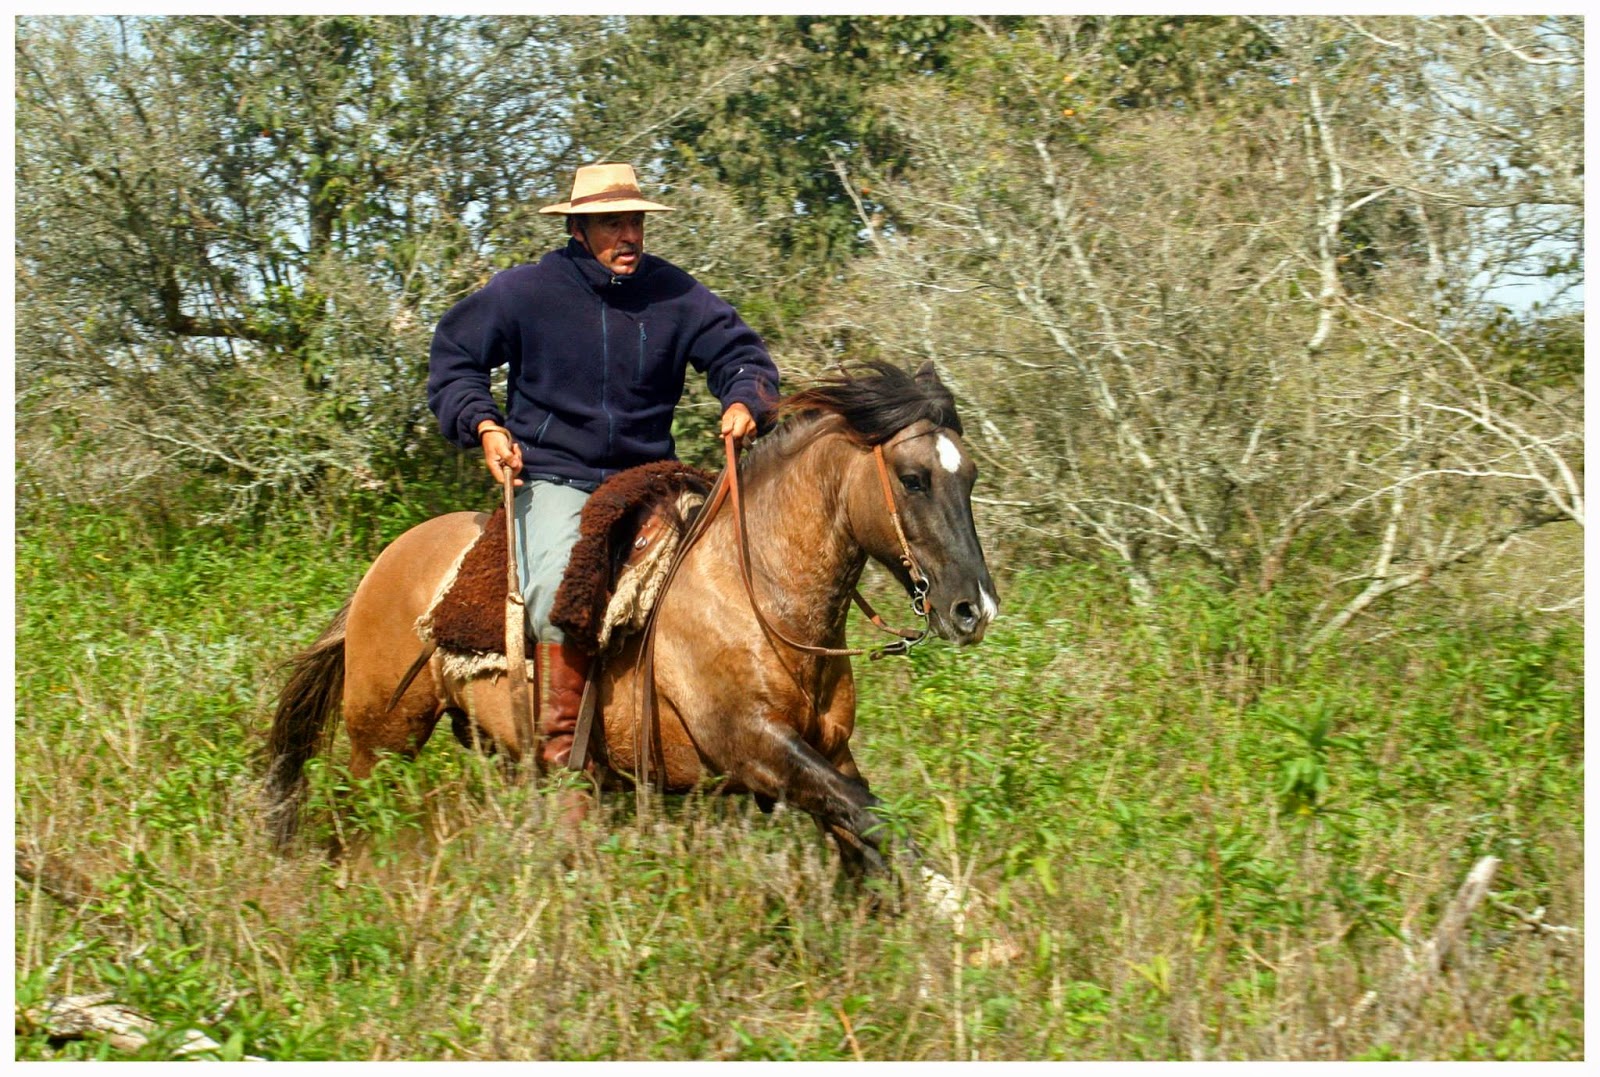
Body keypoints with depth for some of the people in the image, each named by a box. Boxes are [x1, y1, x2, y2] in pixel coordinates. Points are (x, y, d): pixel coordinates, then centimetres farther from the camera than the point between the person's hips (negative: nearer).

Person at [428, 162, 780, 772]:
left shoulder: (674, 294, 4)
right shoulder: (527, 291, -2)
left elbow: (739, 351, 10)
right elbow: (453, 357, 7)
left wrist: (744, 401, -13)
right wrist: (484, 426, -10)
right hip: (552, 476, -4)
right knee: (562, 586, -30)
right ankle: (561, 749, -26)